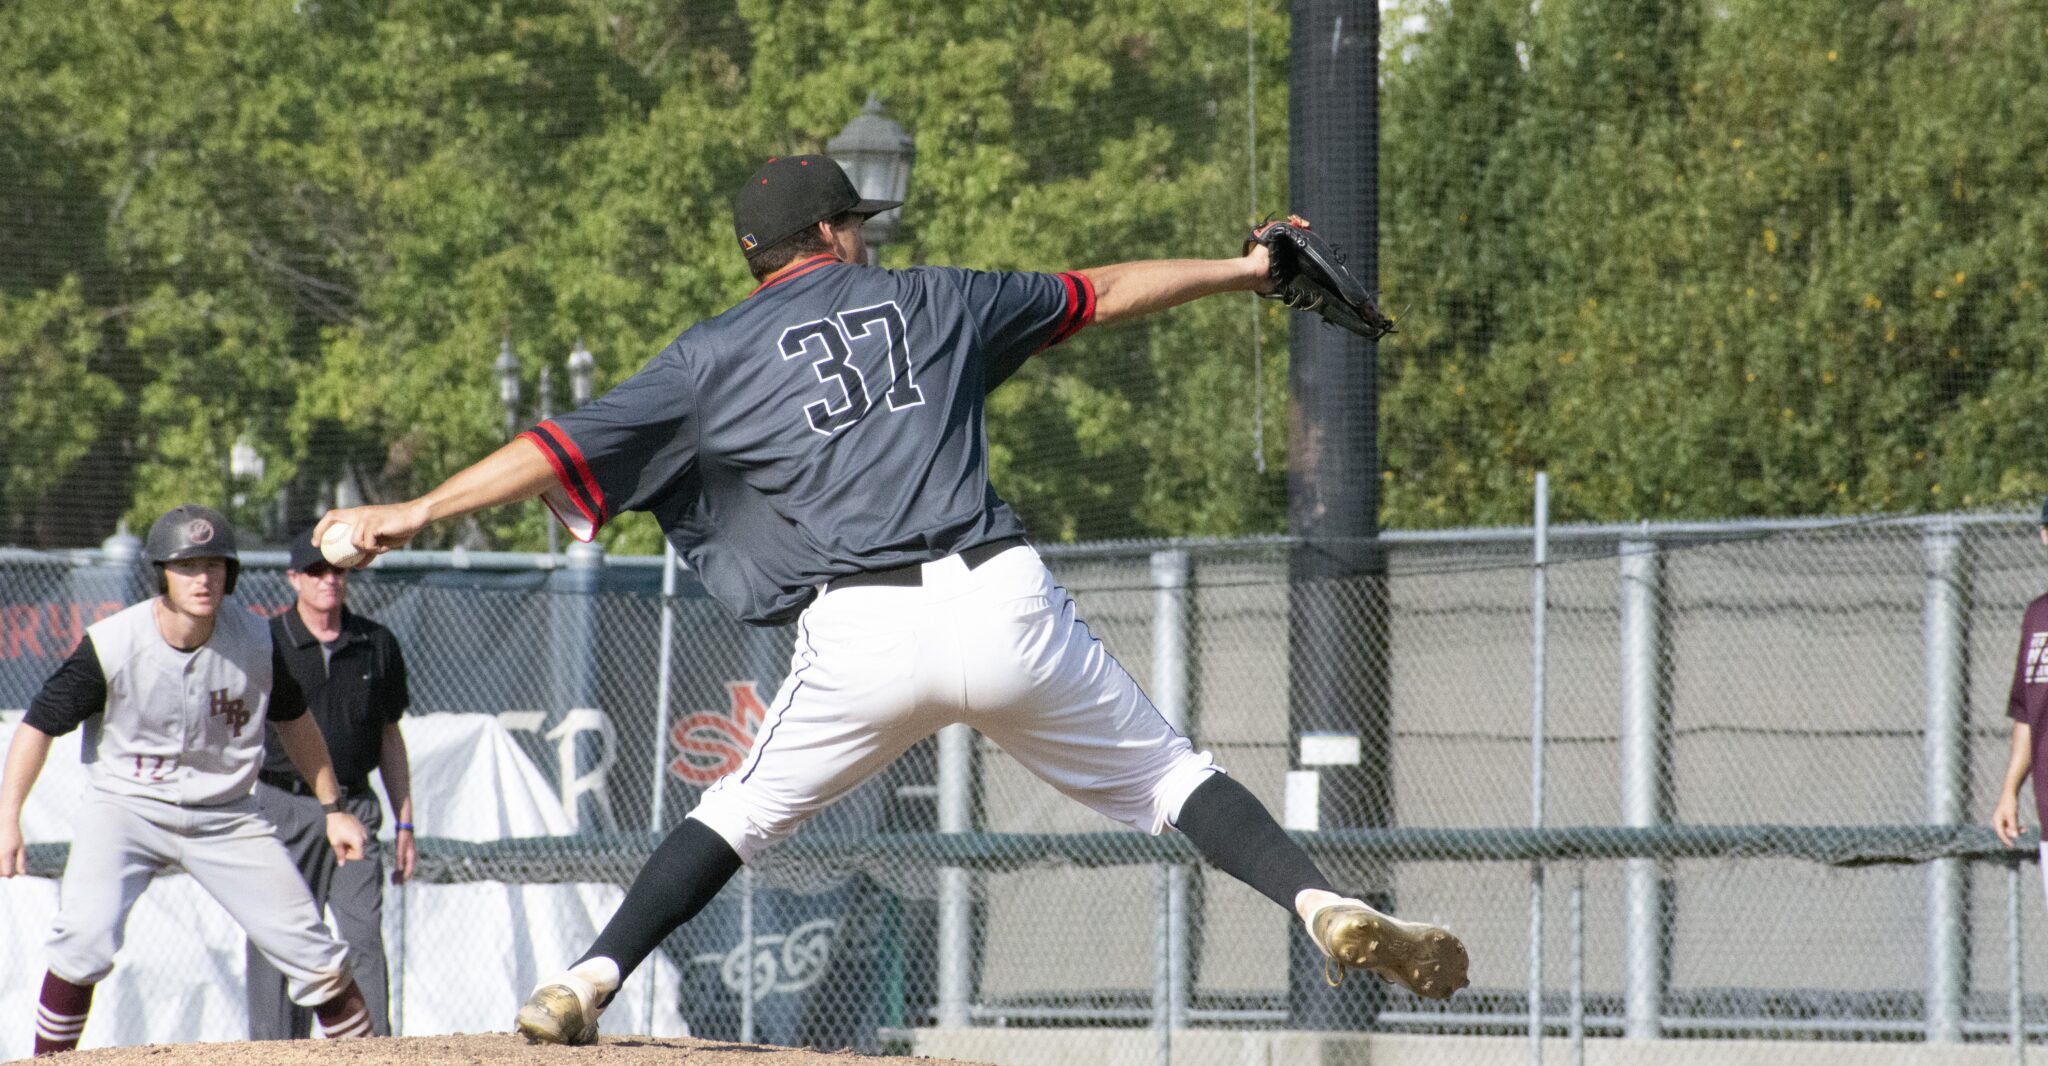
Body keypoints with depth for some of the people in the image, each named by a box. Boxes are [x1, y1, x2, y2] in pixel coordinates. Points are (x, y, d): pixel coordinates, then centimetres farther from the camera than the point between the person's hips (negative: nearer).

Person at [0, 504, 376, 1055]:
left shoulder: (257, 642, -9)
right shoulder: (111, 646, -18)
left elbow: (294, 721, 10)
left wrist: (333, 808, 13)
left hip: (226, 818, 3)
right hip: (126, 808, -3)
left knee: (313, 952, -2)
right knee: (85, 938, -26)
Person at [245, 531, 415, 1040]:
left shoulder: (376, 645, 9)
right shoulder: (266, 643, -1)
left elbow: (389, 738, 16)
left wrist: (405, 824, 13)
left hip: (354, 807, 2)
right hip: (284, 807, -2)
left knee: (365, 938, -6)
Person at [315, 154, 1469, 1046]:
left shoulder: (716, 356, 14)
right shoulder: (930, 301, 19)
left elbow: (563, 448, 8)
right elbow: (1100, 294, 30)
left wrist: (416, 512, 13)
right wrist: (1238, 270, 44)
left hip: (860, 636, 0)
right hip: (1003, 602, 0)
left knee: (741, 814, 17)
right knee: (1168, 776, 10)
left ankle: (586, 984, 4)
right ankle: (1322, 903, -11)